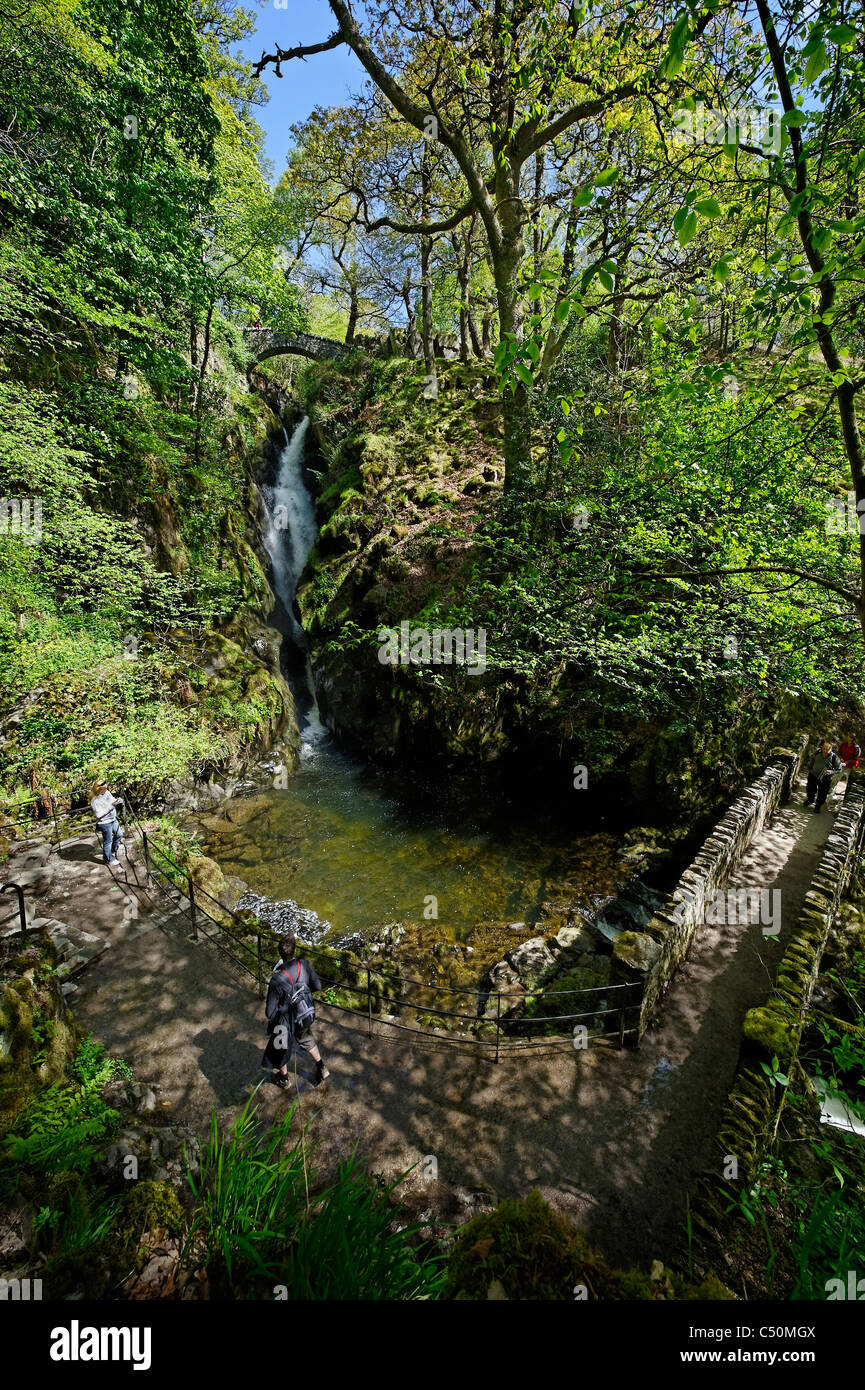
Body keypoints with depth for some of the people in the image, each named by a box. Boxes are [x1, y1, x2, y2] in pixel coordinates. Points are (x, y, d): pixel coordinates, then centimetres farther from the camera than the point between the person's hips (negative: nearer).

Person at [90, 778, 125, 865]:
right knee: (108, 842, 8)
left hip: (113, 819, 8)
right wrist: (111, 805, -32)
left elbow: (113, 801, 9)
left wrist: (118, 800, -16)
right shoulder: (94, 801, -25)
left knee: (119, 835, 22)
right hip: (105, 823, -8)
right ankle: (110, 860, 25)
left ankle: (112, 851, 45)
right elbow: (99, 815, -27)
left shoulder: (107, 792, -3)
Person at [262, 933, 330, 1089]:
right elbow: (317, 986, -7)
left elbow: (270, 1013, -29)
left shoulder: (277, 980, -37)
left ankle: (284, 1079, 52)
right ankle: (321, 1068, 47)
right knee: (307, 1040, 34)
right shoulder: (305, 966, -26)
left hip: (286, 1021, -3)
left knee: (280, 1049, 28)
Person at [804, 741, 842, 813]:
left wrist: (831, 772, -31)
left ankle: (818, 805, 38)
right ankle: (810, 799, 52)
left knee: (822, 794, 13)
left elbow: (839, 769, -13)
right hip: (813, 775, 3)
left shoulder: (834, 758, -25)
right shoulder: (817, 752, -16)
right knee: (810, 789, 23)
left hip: (825, 780, -3)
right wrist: (810, 769, 14)